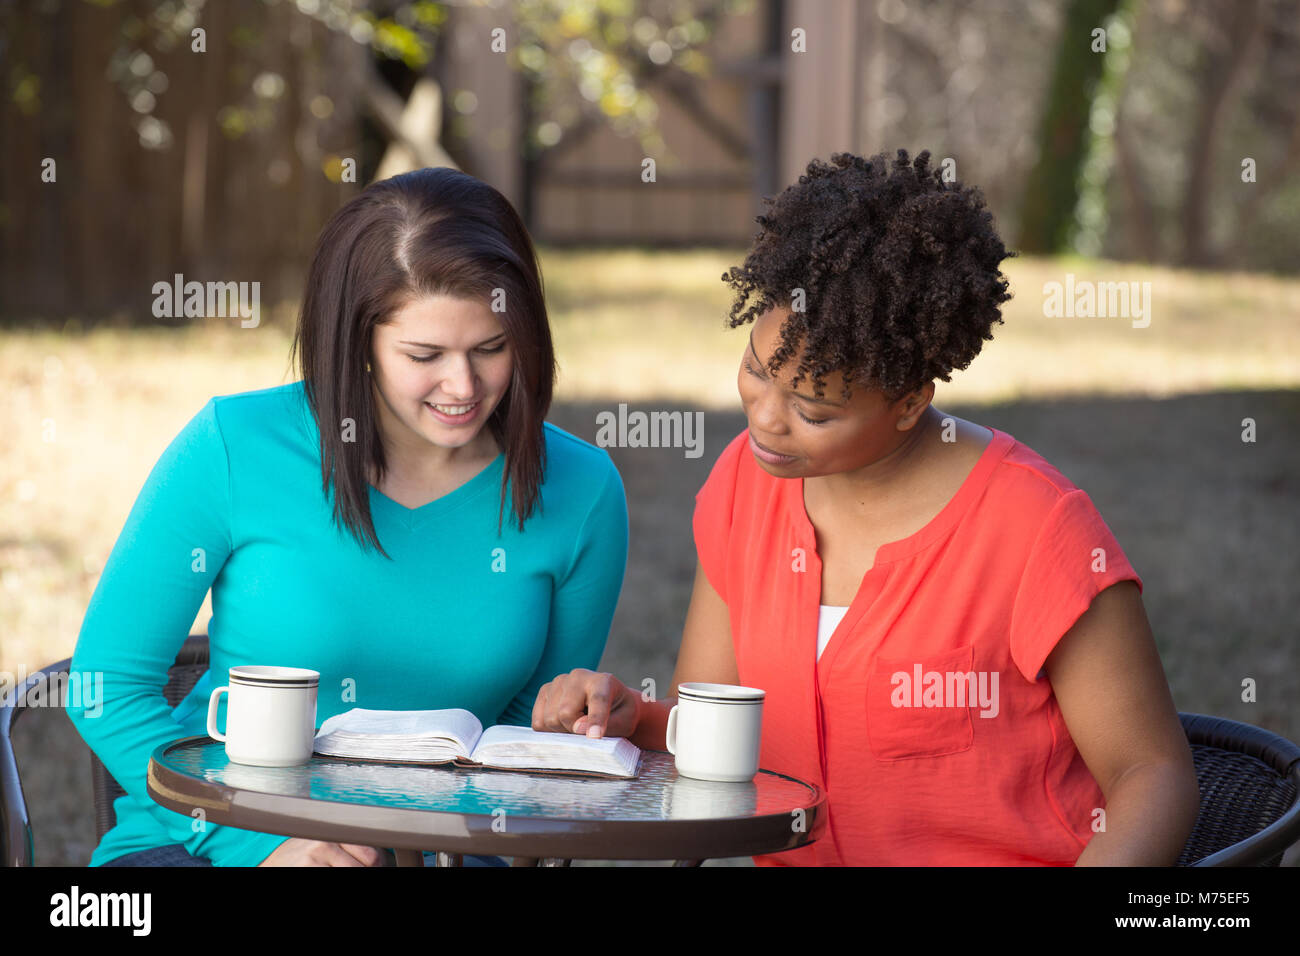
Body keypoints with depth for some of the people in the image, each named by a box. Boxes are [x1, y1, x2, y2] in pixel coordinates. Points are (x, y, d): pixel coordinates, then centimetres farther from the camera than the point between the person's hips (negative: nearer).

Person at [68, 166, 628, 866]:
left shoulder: (580, 494, 0)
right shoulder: (233, 448, -6)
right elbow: (109, 683, -3)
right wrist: (263, 841, -15)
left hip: (439, 850, 4)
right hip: (204, 843, -4)